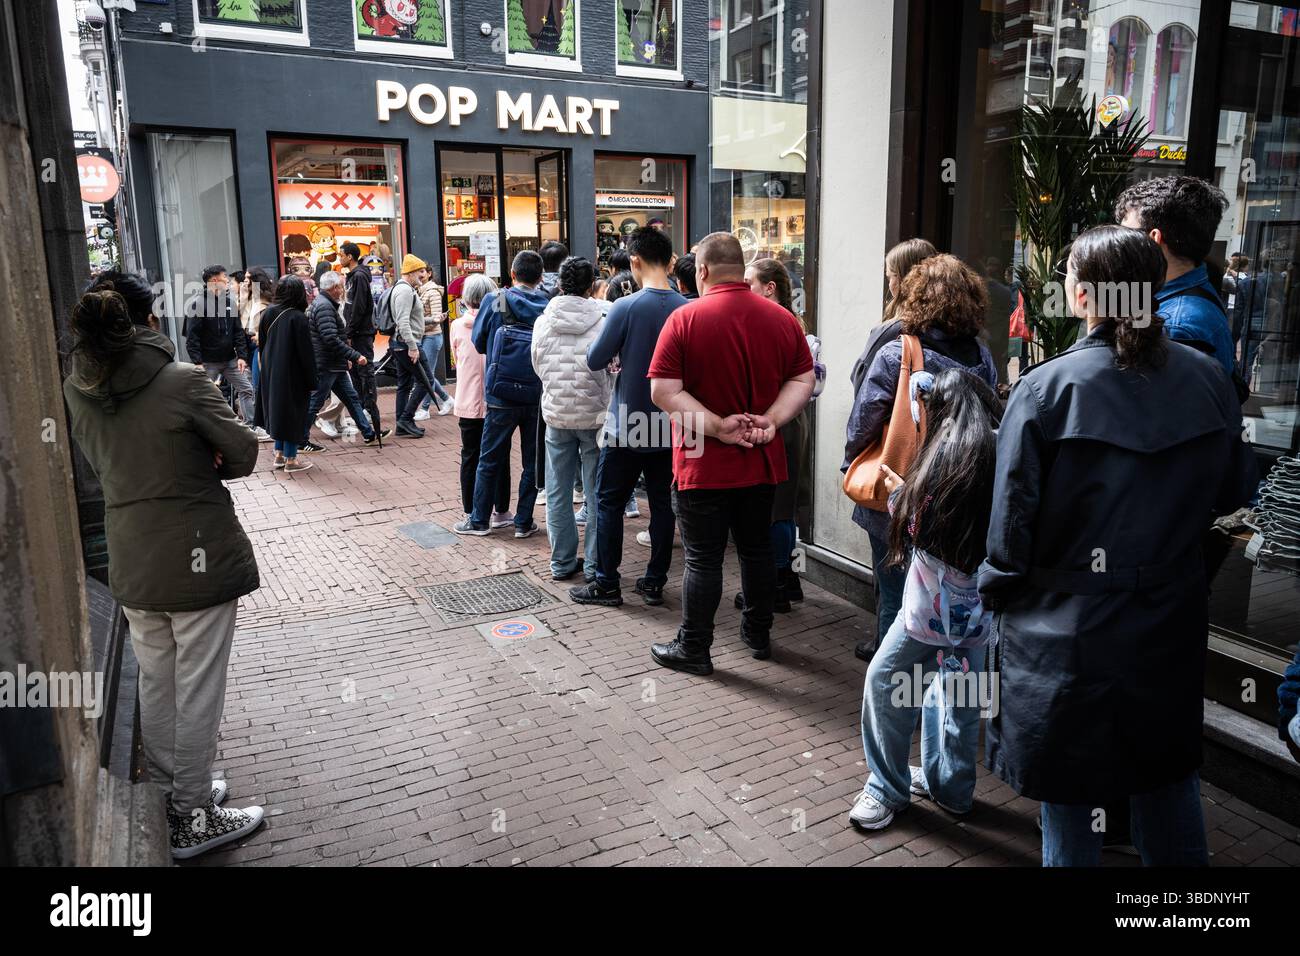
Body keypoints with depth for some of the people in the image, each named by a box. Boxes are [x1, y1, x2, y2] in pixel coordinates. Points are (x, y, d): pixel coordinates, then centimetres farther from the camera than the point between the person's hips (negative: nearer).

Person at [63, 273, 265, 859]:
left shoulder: (76, 391, 0)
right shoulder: (183, 382, -17)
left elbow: (100, 462, 10)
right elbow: (244, 452, -12)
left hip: (130, 561, 6)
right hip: (198, 555, -6)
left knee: (155, 683, 20)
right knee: (197, 688, 6)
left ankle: (169, 798, 36)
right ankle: (194, 819, 18)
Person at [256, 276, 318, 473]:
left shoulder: (268, 314, 1)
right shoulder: (297, 317, -18)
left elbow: (262, 344, 9)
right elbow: (306, 352, -17)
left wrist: (267, 370, 18)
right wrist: (312, 381, -10)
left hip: (271, 373, 7)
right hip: (292, 375, -7)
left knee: (278, 411, 19)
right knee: (293, 414, 3)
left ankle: (279, 454, 25)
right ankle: (290, 460, 8)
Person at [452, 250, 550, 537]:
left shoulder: (495, 302, -6)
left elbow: (478, 343, 4)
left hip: (502, 395, -1)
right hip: (538, 396, 1)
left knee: (490, 460, 11)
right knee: (533, 461, 12)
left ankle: (479, 520, 20)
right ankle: (524, 522, 18)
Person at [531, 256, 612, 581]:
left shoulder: (543, 322, -3)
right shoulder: (603, 323, -12)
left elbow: (538, 367, 9)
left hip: (555, 414, 3)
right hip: (595, 415, -2)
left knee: (558, 492, 12)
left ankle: (562, 563, 19)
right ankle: (595, 565, 13)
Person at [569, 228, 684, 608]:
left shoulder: (626, 307, -16)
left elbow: (595, 360, -10)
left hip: (628, 424, -4)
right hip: (669, 425, 4)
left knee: (608, 502, 9)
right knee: (662, 503, 13)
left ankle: (607, 584, 14)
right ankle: (655, 582, 20)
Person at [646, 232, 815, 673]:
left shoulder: (685, 318, -12)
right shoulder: (782, 318, 0)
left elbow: (663, 390, -18)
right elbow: (803, 379, 1)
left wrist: (718, 425, -18)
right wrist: (771, 420, -9)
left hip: (702, 466, -4)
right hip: (761, 461, 4)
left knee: (703, 559, 5)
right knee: (757, 549, 18)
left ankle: (693, 649, 16)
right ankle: (758, 633, 33)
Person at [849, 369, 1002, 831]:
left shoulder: (947, 454, -14)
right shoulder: (1003, 452, 5)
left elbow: (917, 530, -11)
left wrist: (899, 493, 8)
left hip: (935, 605, -7)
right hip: (979, 607, 7)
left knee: (886, 682, 6)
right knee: (959, 694, 19)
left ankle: (887, 789, 16)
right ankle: (950, 787, 34)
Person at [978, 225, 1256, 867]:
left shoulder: (1046, 389, -19)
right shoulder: (1208, 380, -5)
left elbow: (1011, 520, -14)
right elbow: (1234, 490, 9)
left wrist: (997, 597, 1)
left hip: (1069, 632, -4)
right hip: (1171, 629, 5)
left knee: (1072, 791, 13)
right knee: (1170, 781, 23)